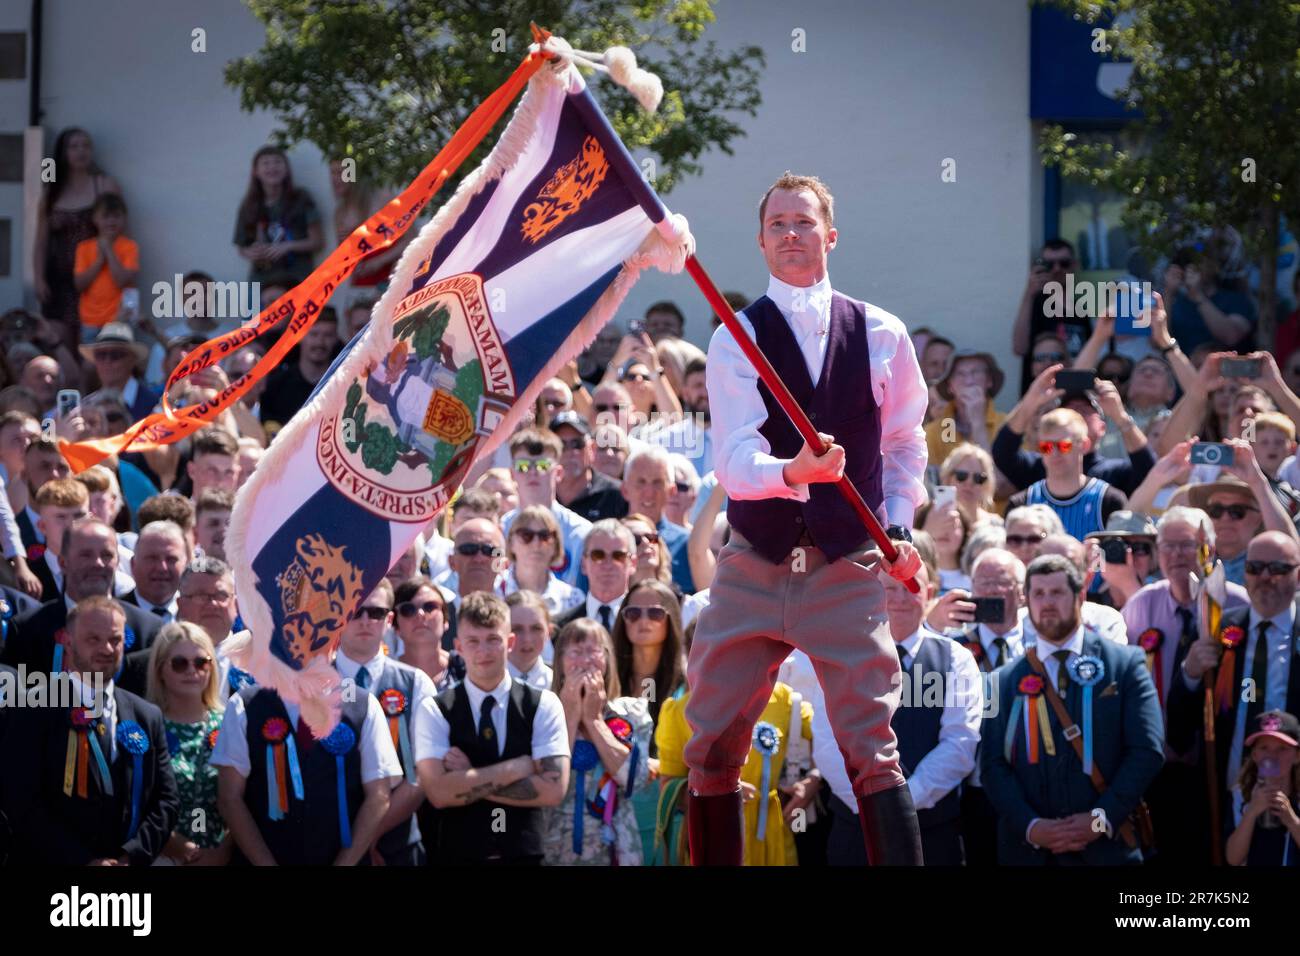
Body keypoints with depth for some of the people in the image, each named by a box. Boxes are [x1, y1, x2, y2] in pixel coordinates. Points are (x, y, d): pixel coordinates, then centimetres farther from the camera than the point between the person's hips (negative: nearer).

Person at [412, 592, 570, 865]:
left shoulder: (544, 706, -1)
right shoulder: (434, 711, -3)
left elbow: (553, 789, -11)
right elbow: (439, 792, -15)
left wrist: (471, 780, -12)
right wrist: (519, 767, -14)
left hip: (525, 853, 1)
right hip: (460, 854, -1)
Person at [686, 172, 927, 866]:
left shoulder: (881, 336, 5)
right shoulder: (736, 340, -1)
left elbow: (904, 443, 20)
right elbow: (733, 461, -15)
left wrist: (899, 528, 8)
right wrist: (792, 472, -34)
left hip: (848, 571, 0)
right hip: (752, 568, 0)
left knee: (871, 749, -7)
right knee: (712, 750, 2)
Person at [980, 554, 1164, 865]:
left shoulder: (1125, 664, 3)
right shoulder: (1005, 680, 8)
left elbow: (1148, 751, -4)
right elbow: (993, 765, 2)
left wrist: (1102, 819, -13)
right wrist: (1030, 825, -13)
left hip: (1106, 848, -1)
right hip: (1027, 851, 1)